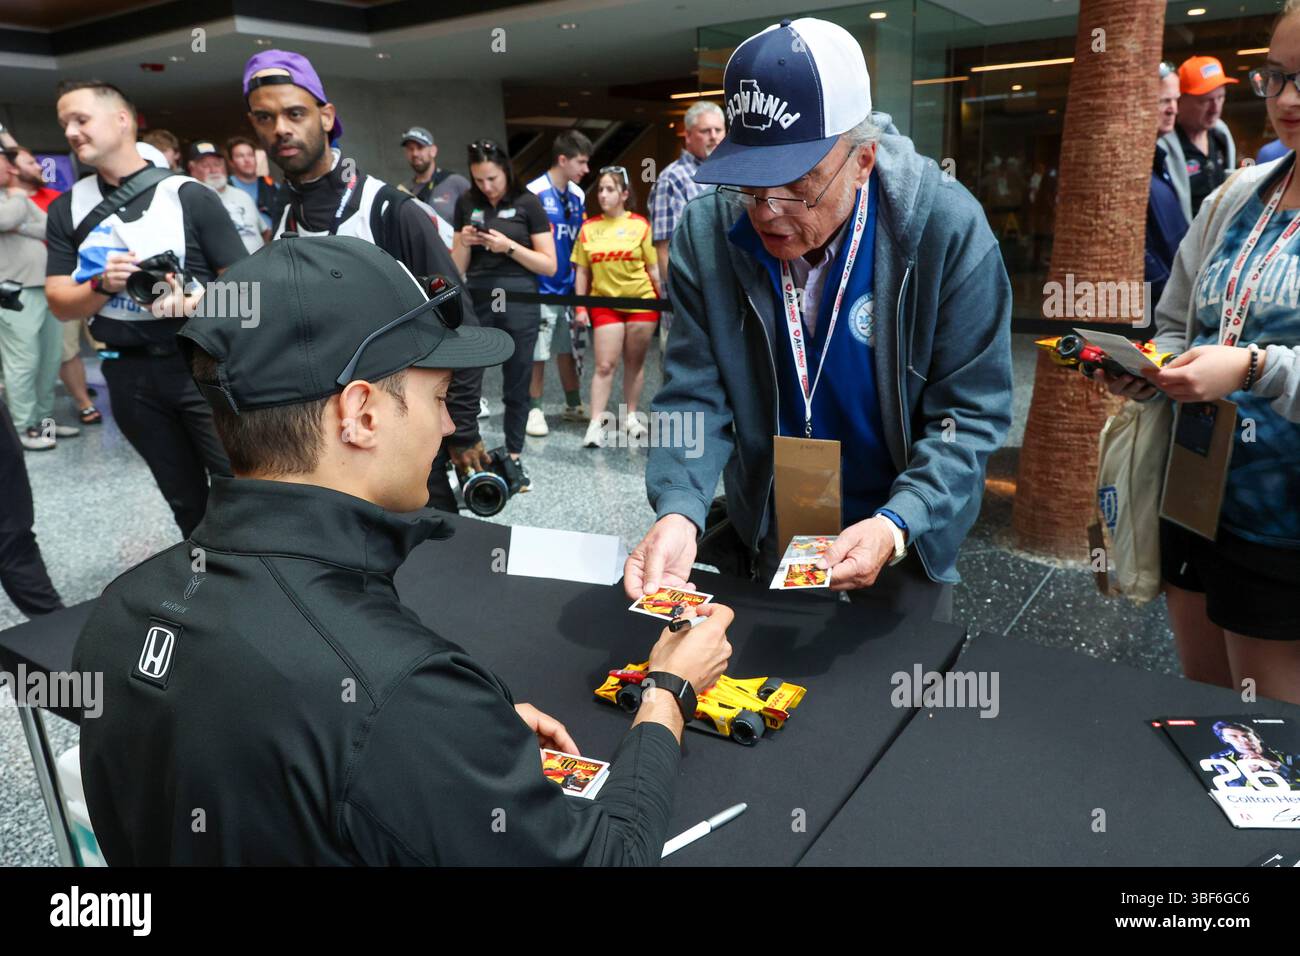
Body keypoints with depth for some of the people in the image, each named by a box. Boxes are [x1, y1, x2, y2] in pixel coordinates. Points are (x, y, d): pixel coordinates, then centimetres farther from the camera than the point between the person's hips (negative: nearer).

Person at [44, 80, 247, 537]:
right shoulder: (67, 209, 7)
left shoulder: (189, 195, -5)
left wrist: (194, 301, -24)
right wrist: (103, 285, -14)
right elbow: (61, 305, 5)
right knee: (185, 500, 15)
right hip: (128, 372, 4)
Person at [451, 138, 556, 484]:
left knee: (516, 386, 5)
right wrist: (463, 243, -7)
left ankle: (514, 458, 17)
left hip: (518, 303, -2)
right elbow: (457, 268, 13)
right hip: (476, 301, 2)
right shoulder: (466, 203, 9)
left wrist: (509, 246, -12)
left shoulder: (527, 202, 1)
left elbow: (549, 265, -2)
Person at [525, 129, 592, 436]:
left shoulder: (577, 195, 9)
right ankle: (534, 410, 13)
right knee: (537, 352, 2)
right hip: (542, 287, -6)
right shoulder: (534, 193, -11)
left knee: (568, 349, 15)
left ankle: (573, 405, 26)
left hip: (569, 286, 6)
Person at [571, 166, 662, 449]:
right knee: (605, 364, -4)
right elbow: (582, 271, 7)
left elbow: (654, 268, 1)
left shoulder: (640, 225, -2)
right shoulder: (589, 228, 4)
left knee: (635, 363, 8)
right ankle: (597, 423, -2)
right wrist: (581, 307, 3)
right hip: (604, 303, 1)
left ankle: (631, 417, 22)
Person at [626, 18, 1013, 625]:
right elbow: (695, 396, -14)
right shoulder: (707, 232, -16)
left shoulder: (948, 228, -22)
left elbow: (969, 414, -18)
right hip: (765, 526, 2)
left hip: (902, 531, -2)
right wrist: (678, 510, -32)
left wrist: (895, 527, -34)